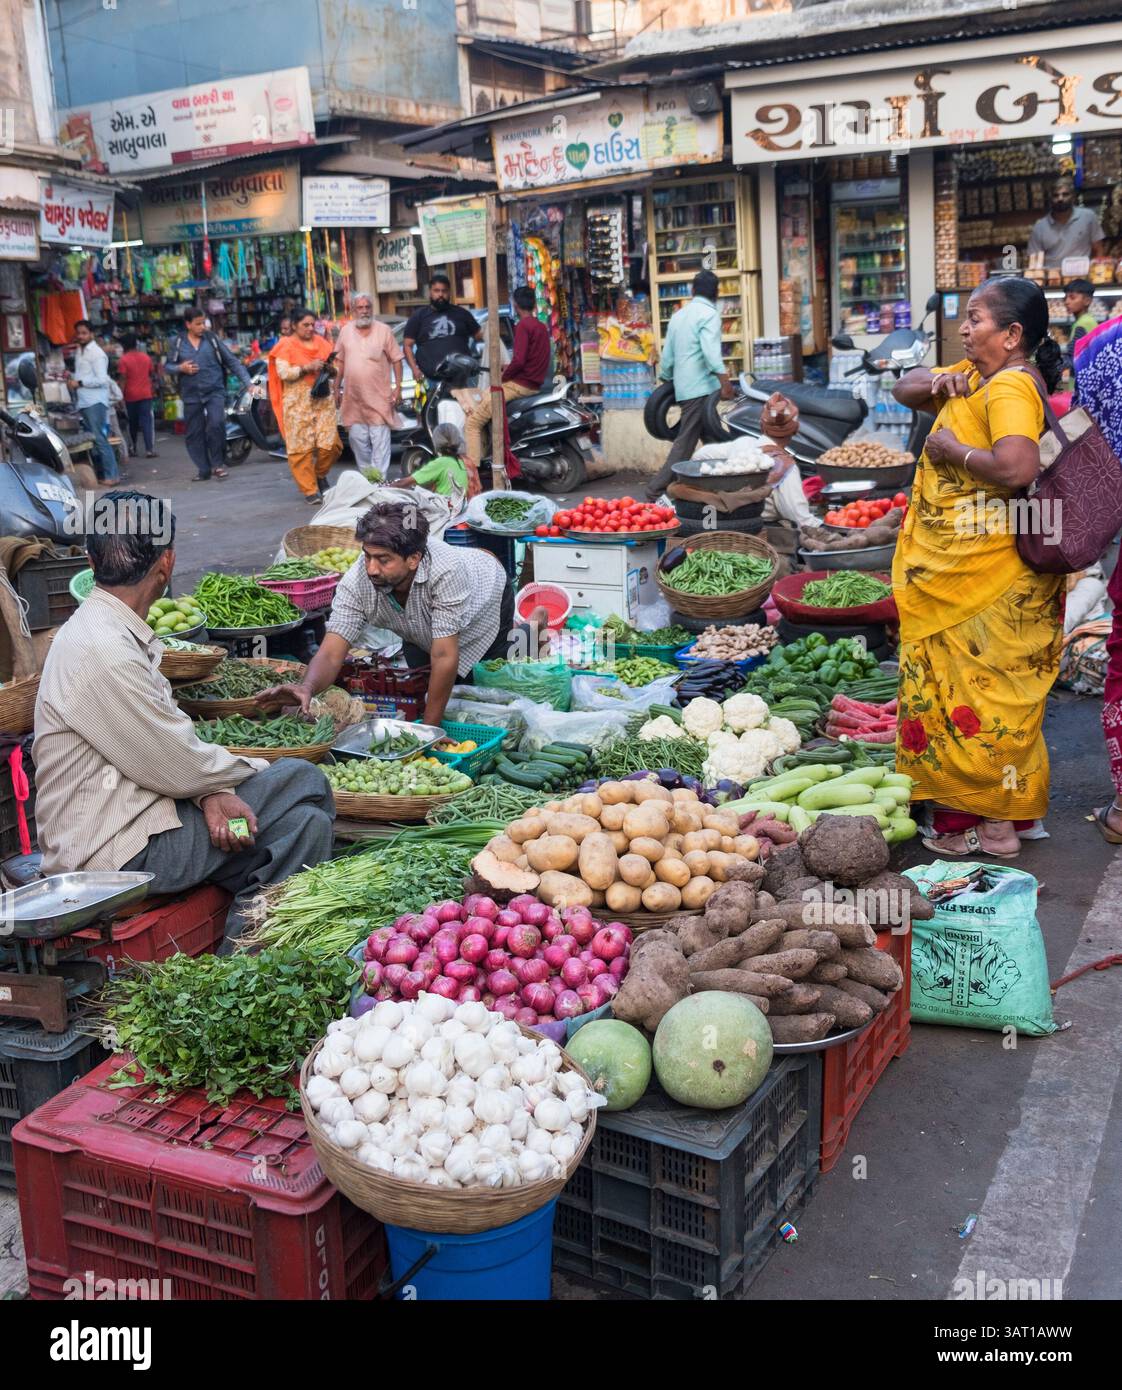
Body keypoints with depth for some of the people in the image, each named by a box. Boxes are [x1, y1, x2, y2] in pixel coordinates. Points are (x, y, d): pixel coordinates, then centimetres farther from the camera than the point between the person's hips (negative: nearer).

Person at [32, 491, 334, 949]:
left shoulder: (118, 632, 7)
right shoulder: (103, 653, -24)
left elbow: (171, 740, 8)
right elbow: (181, 768, -19)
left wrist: (211, 792, -10)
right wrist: (257, 769, -2)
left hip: (135, 807, 9)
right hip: (113, 849, -9)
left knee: (307, 819, -1)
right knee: (301, 779, -11)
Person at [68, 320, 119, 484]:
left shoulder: (96, 353, -8)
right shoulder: (79, 352, 18)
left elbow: (102, 380, -16)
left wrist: (80, 383, -16)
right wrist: (71, 376, 8)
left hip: (95, 402, -8)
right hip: (83, 402, 8)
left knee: (99, 438, -11)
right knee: (92, 439, 8)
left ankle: (110, 475, -9)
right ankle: (99, 472, 13)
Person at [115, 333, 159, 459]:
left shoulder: (123, 360, -8)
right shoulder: (146, 357, 5)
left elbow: (123, 379, -13)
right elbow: (152, 374, 12)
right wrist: (153, 390, 25)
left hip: (130, 396, -2)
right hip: (146, 394, 2)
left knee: (132, 423, 13)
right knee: (147, 421, -2)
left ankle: (133, 448, 22)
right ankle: (149, 450, -11)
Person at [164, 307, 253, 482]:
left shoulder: (212, 339, 1)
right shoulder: (179, 343, 4)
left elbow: (232, 362, 1)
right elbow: (167, 366, 10)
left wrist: (248, 384, -6)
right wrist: (180, 368, -12)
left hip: (215, 391, -2)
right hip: (191, 395, 2)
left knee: (216, 424, -22)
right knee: (195, 434, 5)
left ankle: (218, 463, -4)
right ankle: (203, 470, 18)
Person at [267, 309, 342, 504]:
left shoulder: (321, 343, 15)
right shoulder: (286, 346, 2)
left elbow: (334, 369, 20)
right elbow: (283, 373, -9)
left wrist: (330, 369, -3)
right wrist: (306, 368, -17)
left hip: (323, 399, 4)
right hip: (298, 401, -4)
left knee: (330, 444, -5)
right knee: (301, 447, -6)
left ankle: (319, 475, 23)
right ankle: (310, 490, 0)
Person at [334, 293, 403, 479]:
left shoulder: (383, 331, 0)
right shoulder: (346, 331, 9)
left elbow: (396, 360, 1)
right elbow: (340, 361, 13)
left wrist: (398, 387, -6)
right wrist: (336, 388, 9)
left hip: (379, 397, -3)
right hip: (353, 399, 4)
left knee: (380, 441, -6)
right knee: (357, 440, 8)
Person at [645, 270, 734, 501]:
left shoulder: (678, 315, 17)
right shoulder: (709, 314, -6)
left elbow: (667, 355, 19)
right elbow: (711, 351, -21)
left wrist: (665, 382, 30)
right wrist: (725, 381, -26)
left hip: (683, 387, 8)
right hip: (701, 387, -8)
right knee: (685, 443, -6)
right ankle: (656, 490, -7)